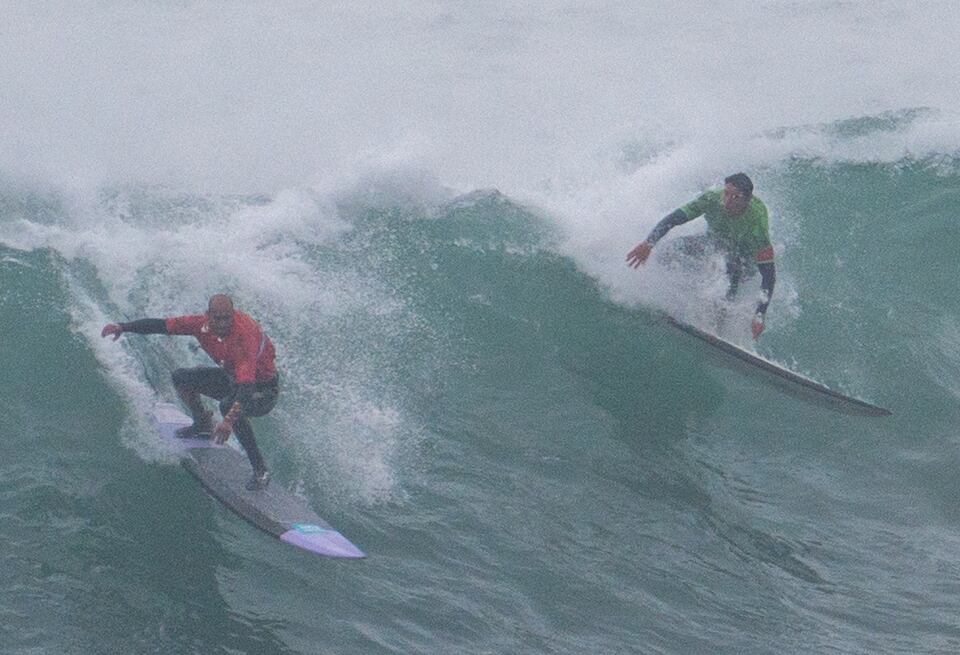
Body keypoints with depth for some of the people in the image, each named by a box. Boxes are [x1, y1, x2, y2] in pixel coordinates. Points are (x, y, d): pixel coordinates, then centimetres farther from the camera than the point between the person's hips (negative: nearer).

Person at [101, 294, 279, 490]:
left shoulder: (244, 335, -37)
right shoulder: (203, 324, -17)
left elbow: (246, 385, -47)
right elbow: (162, 325, -7)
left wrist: (230, 420, -60)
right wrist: (123, 327, -16)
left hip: (263, 389, -7)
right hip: (232, 377, 8)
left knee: (229, 405, -38)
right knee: (181, 378, 5)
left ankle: (261, 470, -28)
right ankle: (203, 425, 29)